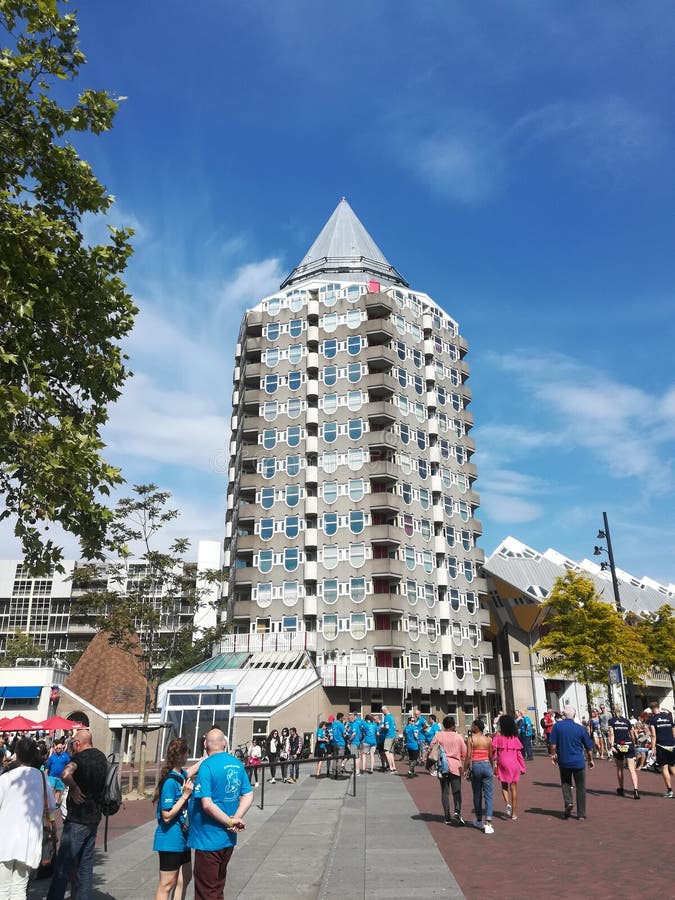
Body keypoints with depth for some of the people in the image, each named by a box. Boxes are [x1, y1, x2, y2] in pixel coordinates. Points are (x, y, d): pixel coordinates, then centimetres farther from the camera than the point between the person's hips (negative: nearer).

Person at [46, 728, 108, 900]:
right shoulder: (101, 756, 9)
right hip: (94, 817, 8)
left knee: (63, 866, 1)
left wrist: (74, 788, -20)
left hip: (77, 820, -8)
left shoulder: (79, 757, -16)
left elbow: (65, 775, -37)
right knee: (86, 865, 14)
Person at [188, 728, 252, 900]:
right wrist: (236, 818, -9)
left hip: (208, 839, -7)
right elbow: (248, 796, 2)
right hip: (228, 838, 7)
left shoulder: (207, 766, -18)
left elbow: (207, 804, -24)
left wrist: (230, 822, -15)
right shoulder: (237, 764, 3)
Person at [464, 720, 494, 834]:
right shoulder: (488, 739, 3)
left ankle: (479, 821, 27)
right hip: (487, 765, 1)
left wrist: (465, 769, -1)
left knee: (477, 795, 13)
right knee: (488, 795, 2)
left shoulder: (471, 738, -5)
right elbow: (491, 756, 6)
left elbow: (468, 756, -9)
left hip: (475, 766, -1)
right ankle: (488, 823, -7)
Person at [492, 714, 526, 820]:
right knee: (514, 788, 8)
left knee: (504, 786, 14)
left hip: (503, 764, -1)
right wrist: (522, 767, 9)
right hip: (514, 764, 1)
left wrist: (494, 765, 1)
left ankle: (507, 803, -11)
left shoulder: (498, 737, -6)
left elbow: (494, 751, -8)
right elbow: (519, 753, 2)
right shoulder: (515, 738, 0)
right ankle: (514, 813, 10)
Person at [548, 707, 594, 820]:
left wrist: (553, 754, 11)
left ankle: (568, 802, -3)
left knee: (566, 783, 20)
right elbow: (589, 747, 2)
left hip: (563, 761, 0)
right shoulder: (580, 728, -7)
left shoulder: (557, 726, -8)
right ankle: (581, 814, 13)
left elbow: (553, 743, -7)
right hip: (578, 762, 0)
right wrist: (591, 760, 17)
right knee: (580, 787, 11)